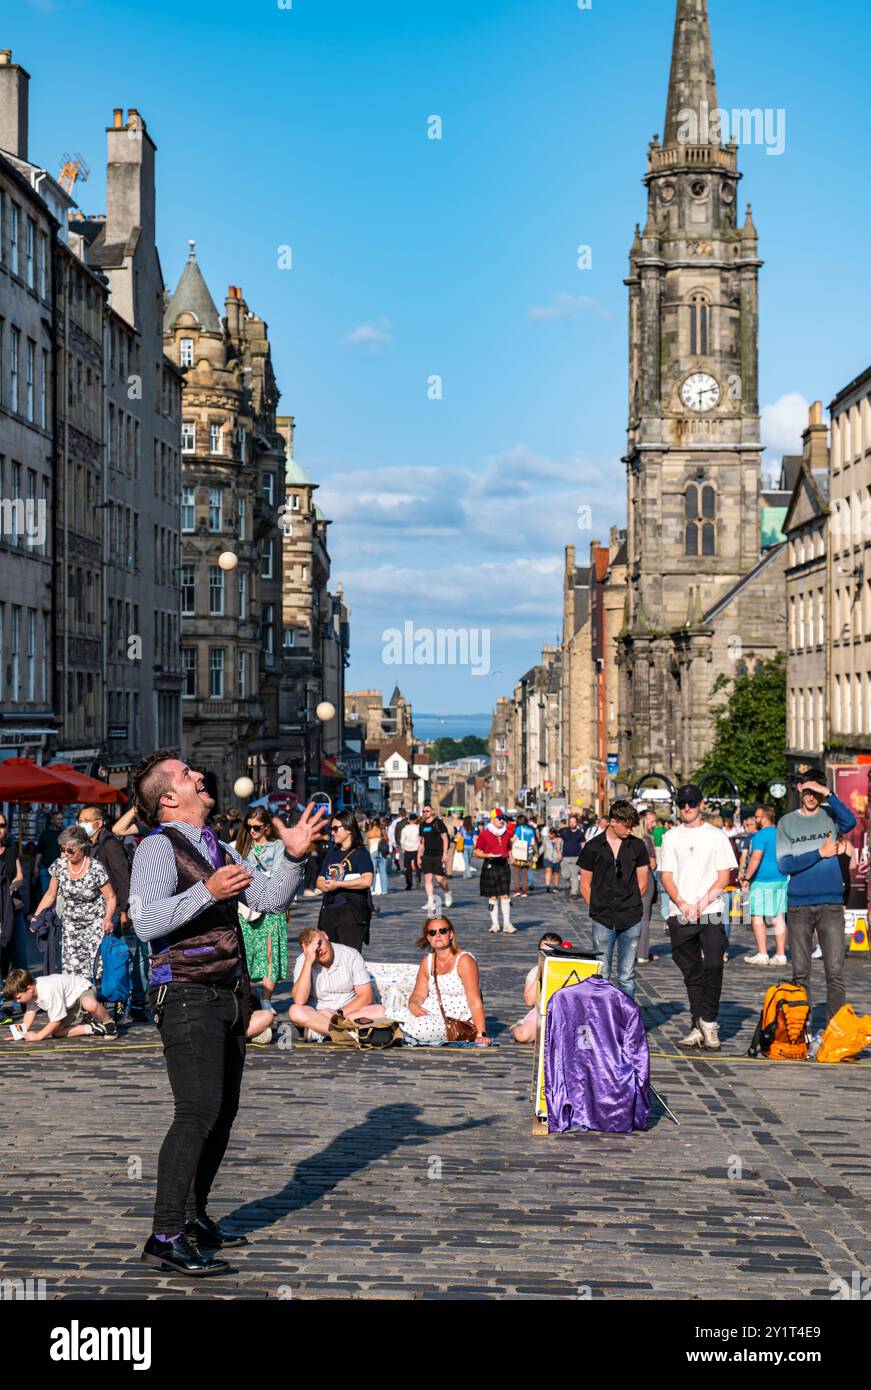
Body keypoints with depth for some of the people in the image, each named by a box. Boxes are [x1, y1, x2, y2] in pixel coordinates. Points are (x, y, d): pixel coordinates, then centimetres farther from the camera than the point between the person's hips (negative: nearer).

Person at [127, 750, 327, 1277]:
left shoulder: (220, 849, 19)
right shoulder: (159, 848, -8)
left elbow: (271, 900, 15)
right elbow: (146, 922, -21)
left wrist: (294, 857, 0)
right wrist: (207, 891, -29)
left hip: (229, 995, 9)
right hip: (187, 996, -9)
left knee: (224, 1111, 11)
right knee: (199, 1111, -16)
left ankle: (195, 1219, 22)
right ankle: (166, 1236, -14)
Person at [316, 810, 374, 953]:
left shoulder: (360, 854, -4)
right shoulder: (331, 853, 17)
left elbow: (367, 881, -19)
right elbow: (320, 881, 19)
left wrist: (337, 884, -14)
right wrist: (325, 886, -6)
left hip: (351, 912, -7)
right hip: (329, 912, 7)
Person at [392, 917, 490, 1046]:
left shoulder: (464, 960, -11)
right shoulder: (427, 961, 10)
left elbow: (474, 1001, -18)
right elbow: (419, 994, 12)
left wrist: (481, 1034, -24)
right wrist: (413, 1004, -14)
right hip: (432, 1014, 6)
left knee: (420, 1027, -33)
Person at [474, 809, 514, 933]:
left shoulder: (506, 833, 12)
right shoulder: (484, 834, -2)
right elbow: (477, 853, 0)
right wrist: (488, 855, -17)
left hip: (504, 865, 3)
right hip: (490, 866, -3)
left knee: (505, 895, -2)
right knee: (493, 897, 0)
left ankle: (507, 923, 0)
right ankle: (494, 923, 7)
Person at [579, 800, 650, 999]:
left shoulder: (637, 846, 5)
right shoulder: (593, 847, 1)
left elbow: (642, 884, 10)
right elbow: (585, 886, 6)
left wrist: (629, 906, 8)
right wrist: (599, 909, 2)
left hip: (631, 920, 1)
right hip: (602, 921, -1)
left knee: (627, 976, 6)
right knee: (601, 976, 2)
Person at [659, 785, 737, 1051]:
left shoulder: (717, 836, 7)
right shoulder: (671, 837, 12)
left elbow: (724, 875, 2)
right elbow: (666, 876, 7)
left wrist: (702, 903, -10)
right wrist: (682, 904, -9)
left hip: (711, 912, -2)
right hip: (680, 913, 2)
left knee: (713, 965, -15)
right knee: (691, 972, 6)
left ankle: (708, 1022, -5)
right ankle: (699, 1026, 11)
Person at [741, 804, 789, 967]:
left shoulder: (761, 835, -10)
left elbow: (756, 858, -18)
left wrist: (746, 878, -13)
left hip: (762, 880, -8)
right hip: (782, 880, 8)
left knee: (757, 917, -2)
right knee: (779, 918, 7)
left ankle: (762, 954, -5)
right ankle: (780, 955, 7)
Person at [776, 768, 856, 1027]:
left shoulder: (830, 815, 6)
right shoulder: (787, 822, 8)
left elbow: (849, 822, -18)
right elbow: (784, 864, -2)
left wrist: (828, 793, -20)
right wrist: (820, 853, -9)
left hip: (831, 904, -1)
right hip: (798, 905, 1)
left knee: (835, 972, -6)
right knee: (800, 974, 5)